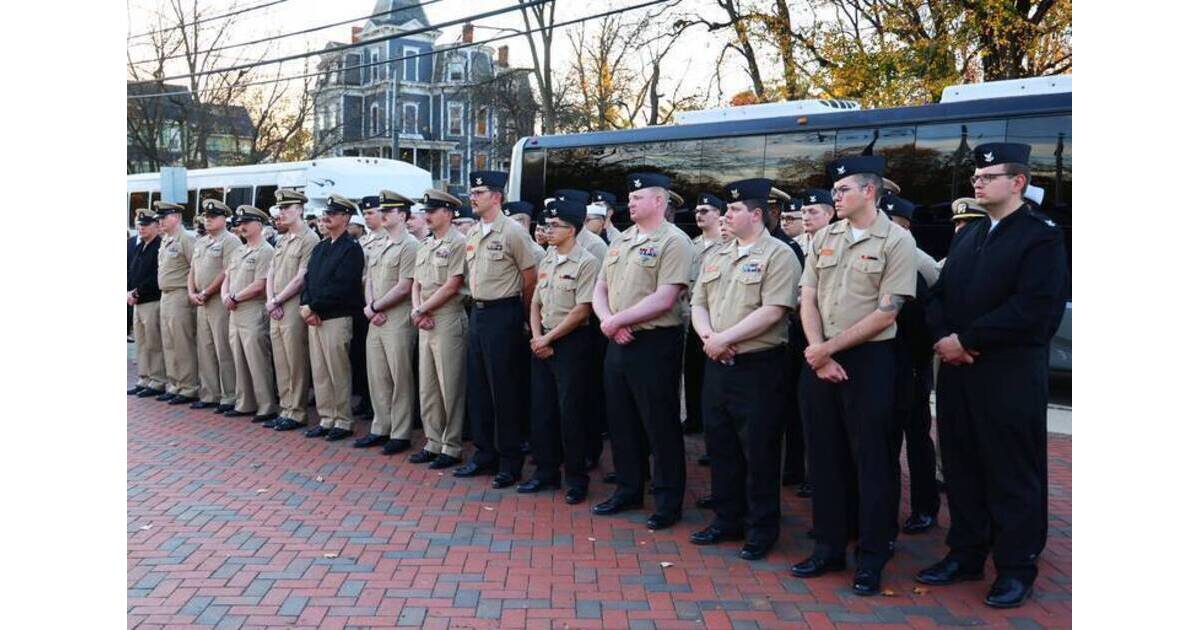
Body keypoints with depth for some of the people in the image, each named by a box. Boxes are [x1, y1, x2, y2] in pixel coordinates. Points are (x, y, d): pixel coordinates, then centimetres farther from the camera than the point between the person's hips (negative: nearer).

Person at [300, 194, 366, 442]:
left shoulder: (351, 249, -8)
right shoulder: (320, 247, 16)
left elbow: (341, 288, -17)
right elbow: (308, 279, 13)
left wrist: (313, 307, -15)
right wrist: (305, 306, -5)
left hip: (337, 318, -8)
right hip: (314, 318, 8)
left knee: (338, 373, -1)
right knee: (319, 373, 11)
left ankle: (343, 423, 9)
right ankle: (326, 419, 20)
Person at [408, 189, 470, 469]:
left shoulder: (458, 243, -9)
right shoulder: (425, 245, 16)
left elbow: (451, 287, -15)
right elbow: (416, 284, 16)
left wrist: (422, 310, -9)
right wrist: (417, 311, -3)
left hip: (448, 320, -8)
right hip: (425, 322, 8)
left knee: (450, 387, -2)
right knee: (427, 386, 12)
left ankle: (452, 448, 7)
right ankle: (433, 443, 22)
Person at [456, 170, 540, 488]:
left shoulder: (513, 232, -11)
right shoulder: (472, 233, 11)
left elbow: (530, 280, -8)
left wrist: (520, 317, 0)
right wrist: (477, 305, 14)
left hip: (503, 315, -8)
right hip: (477, 312, 8)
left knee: (505, 390, -2)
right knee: (477, 387, 12)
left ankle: (510, 461, 9)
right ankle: (484, 453, 24)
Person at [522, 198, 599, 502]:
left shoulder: (585, 263, -11)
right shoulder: (545, 261, 12)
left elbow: (582, 310, -15)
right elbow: (535, 303, 15)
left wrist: (549, 338, -12)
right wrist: (537, 338, -1)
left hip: (571, 342, -7)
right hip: (542, 343, 7)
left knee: (571, 411, -3)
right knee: (542, 408, 11)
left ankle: (576, 477, 9)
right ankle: (546, 471, 23)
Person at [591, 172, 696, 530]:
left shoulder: (674, 242, -10)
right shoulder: (621, 241, 14)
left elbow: (663, 300, -19)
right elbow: (600, 288, 14)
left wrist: (618, 320, -15)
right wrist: (608, 320, -6)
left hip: (655, 344, -8)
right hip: (618, 342, 8)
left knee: (660, 426, 1)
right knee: (621, 421, 15)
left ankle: (669, 500, 14)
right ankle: (628, 489, 30)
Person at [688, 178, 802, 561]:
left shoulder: (778, 255, -8)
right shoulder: (716, 257, 14)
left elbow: (773, 311, -18)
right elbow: (699, 303, 12)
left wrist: (725, 338, -18)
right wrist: (708, 336, -8)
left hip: (758, 367, -7)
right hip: (717, 365, 7)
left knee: (758, 451, 2)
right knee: (721, 446, 14)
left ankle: (761, 530, 15)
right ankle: (727, 520, 28)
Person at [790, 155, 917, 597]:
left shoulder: (896, 241, -7)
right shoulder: (824, 238, 9)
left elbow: (886, 313, -12)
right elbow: (808, 300, 6)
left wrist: (830, 347, -13)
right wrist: (819, 355, -7)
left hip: (869, 360, -5)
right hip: (819, 360, 5)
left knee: (871, 460, 2)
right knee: (825, 456, 11)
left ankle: (872, 558, 15)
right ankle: (829, 547, 24)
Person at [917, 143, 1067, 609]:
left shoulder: (1042, 237, -6)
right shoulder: (967, 235, 16)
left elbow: (1034, 309, -18)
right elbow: (939, 294, 15)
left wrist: (965, 339, -17)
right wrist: (943, 336, -6)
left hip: (1010, 375, -7)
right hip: (957, 370, 7)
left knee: (1013, 474, 2)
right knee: (961, 466, 13)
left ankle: (1016, 568, 15)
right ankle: (965, 554, 26)